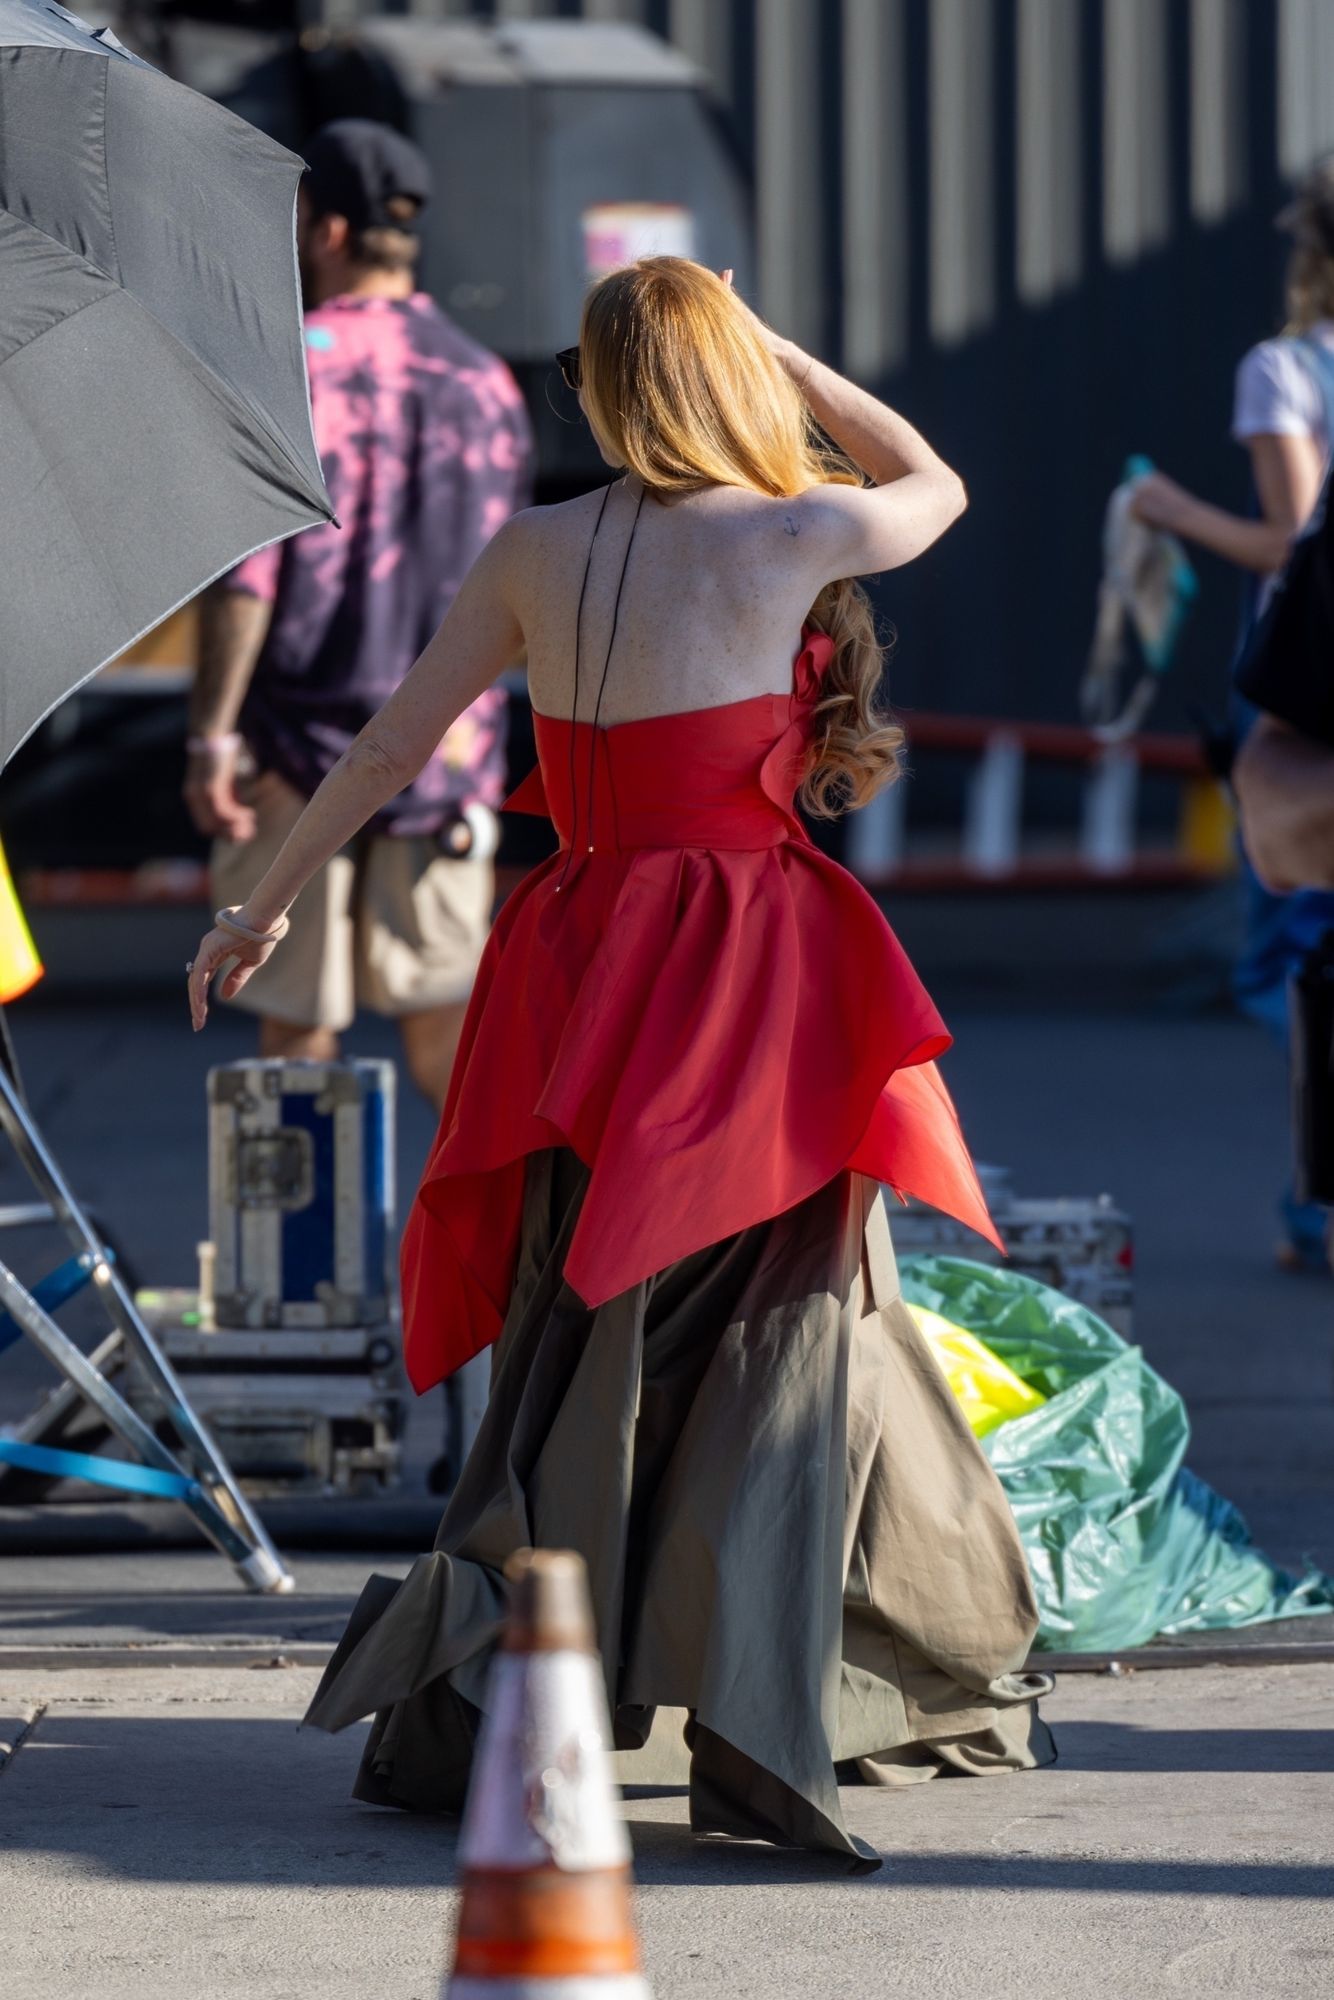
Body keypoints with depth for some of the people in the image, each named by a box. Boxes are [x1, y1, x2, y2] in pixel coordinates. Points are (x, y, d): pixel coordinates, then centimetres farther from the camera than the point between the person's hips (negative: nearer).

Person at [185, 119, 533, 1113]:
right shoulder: (484, 378, 8)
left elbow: (249, 569, -14)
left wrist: (213, 733, -13)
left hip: (304, 734, -4)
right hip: (450, 743, 4)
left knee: (298, 1012, 5)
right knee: (446, 1010, 7)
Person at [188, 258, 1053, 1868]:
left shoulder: (537, 554, 5)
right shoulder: (788, 535, -6)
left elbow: (391, 739, 12)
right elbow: (933, 485, 16)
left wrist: (269, 902, 23)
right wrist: (784, 359, 19)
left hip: (584, 989, 4)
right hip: (749, 983, -4)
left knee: (579, 1352, 12)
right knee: (788, 1338, 3)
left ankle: (452, 1712, 7)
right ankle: (755, 1726, -4)